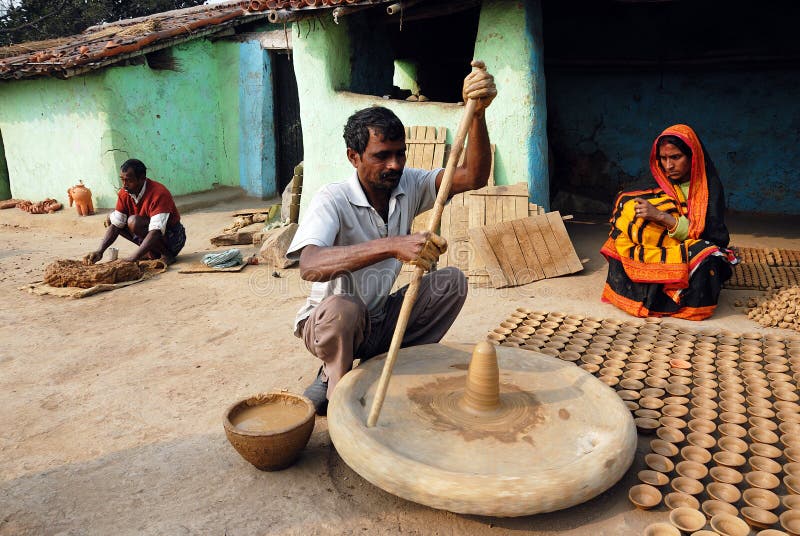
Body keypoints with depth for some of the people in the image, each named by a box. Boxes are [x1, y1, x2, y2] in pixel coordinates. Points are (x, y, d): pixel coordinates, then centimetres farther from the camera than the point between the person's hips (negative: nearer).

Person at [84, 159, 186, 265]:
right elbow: (115, 225, -7)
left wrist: (134, 258, -42)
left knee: (134, 222, -29)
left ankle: (166, 254, -11)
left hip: (173, 237, -8)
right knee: (110, 219, 1)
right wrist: (100, 251, -22)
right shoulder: (124, 193, -6)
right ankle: (152, 252, 2)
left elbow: (156, 232, -35)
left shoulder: (159, 193, -27)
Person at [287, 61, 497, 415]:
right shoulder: (333, 200, -23)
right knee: (343, 306, -38)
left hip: (381, 320, 5)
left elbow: (473, 177, -21)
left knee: (452, 282, -12)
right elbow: (309, 266, -42)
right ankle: (337, 390, -9)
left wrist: (477, 112, -38)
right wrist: (392, 246, -53)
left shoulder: (407, 185, -8)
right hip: (328, 322, -5)